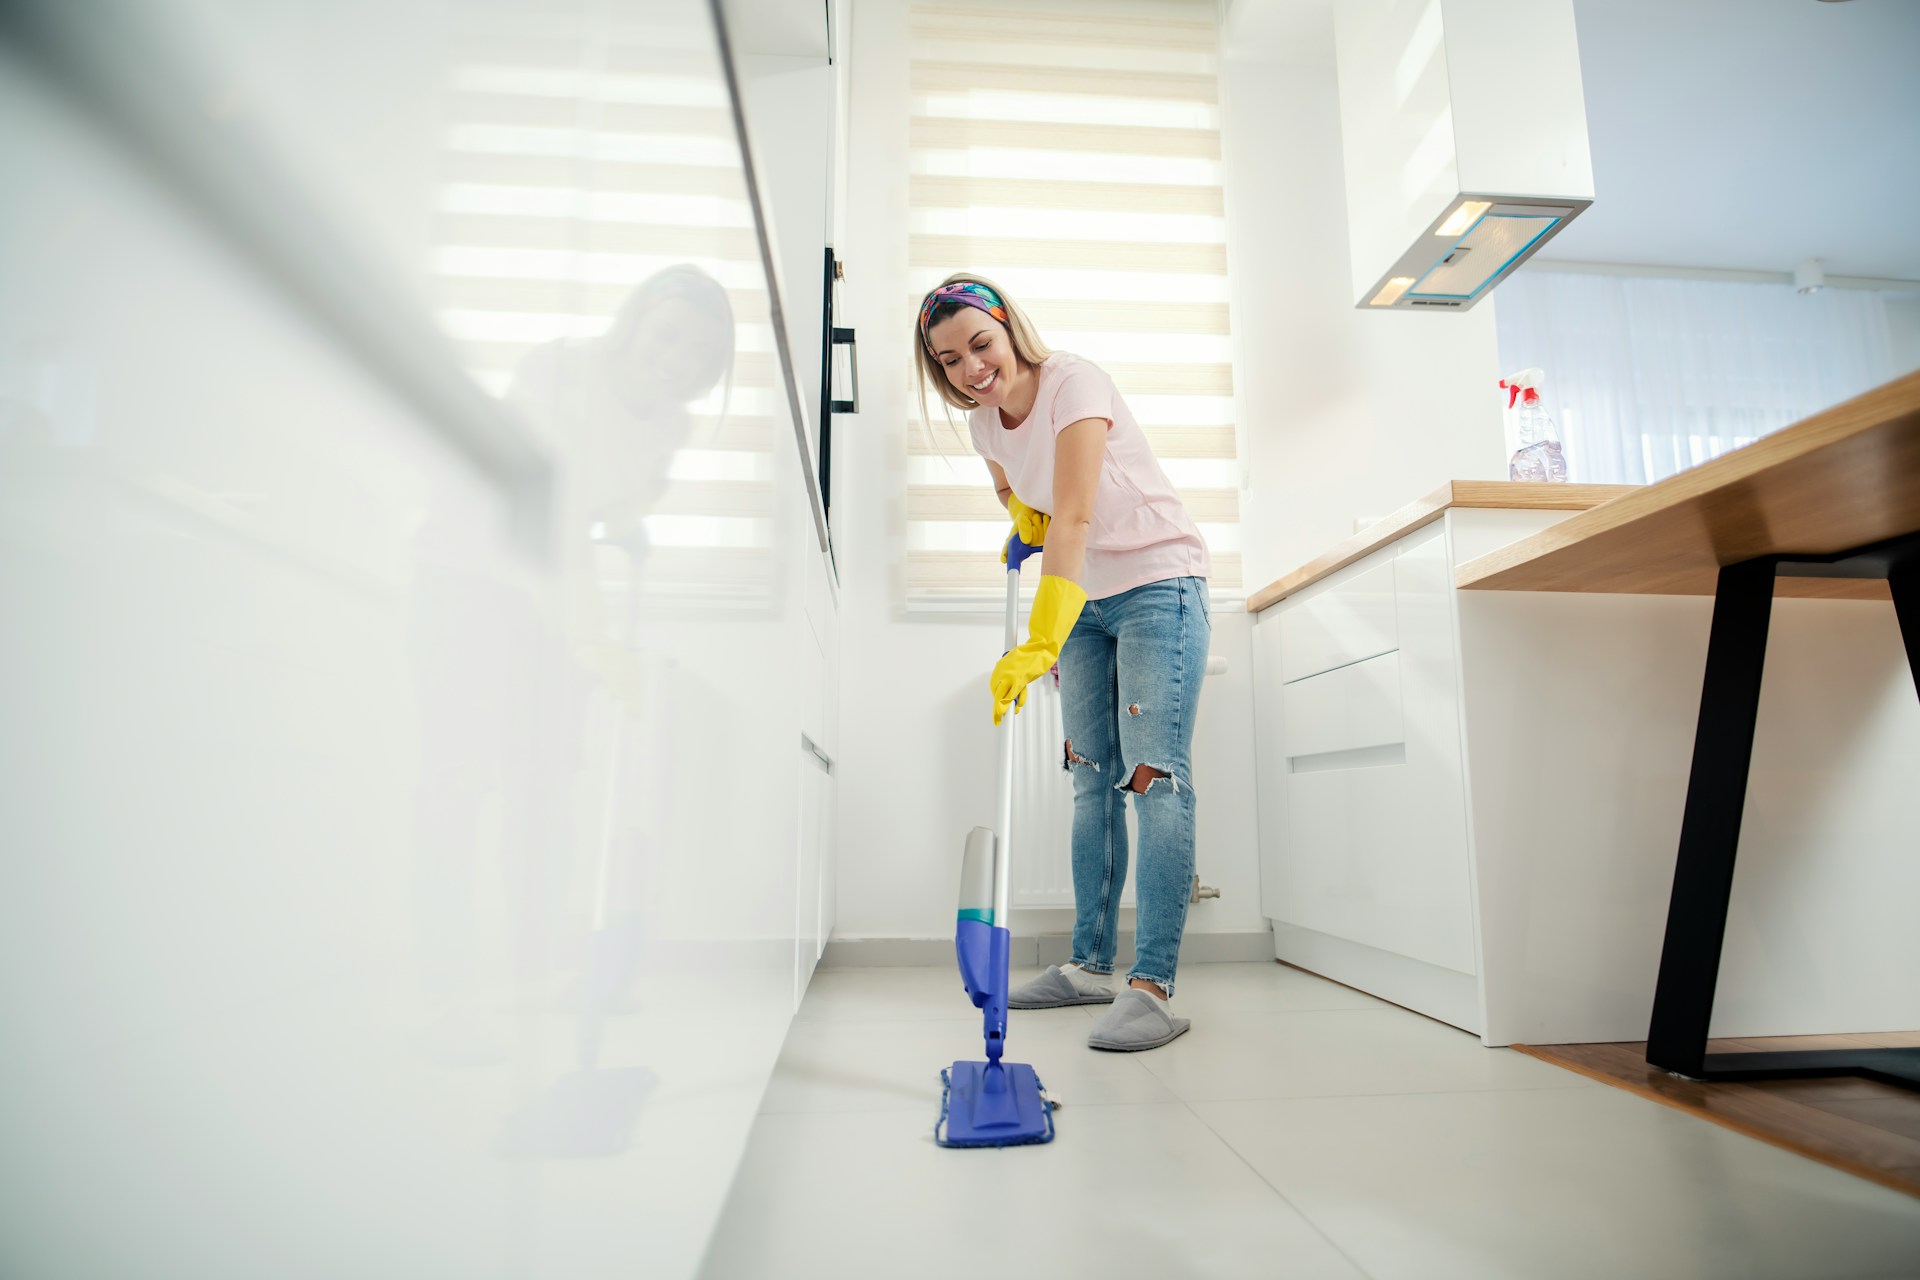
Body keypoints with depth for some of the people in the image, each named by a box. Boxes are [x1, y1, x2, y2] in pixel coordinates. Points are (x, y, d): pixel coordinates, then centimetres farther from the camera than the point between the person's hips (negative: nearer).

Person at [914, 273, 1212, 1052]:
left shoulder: (1074, 384, -21)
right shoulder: (983, 421, 1)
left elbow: (1073, 519, -35)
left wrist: (1039, 643, -44)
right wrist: (1022, 524, -2)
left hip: (1157, 584, -7)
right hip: (1084, 601, 7)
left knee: (1154, 777, -15)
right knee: (1092, 781, 7)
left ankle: (1153, 986, -12)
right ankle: (1089, 965, 16)